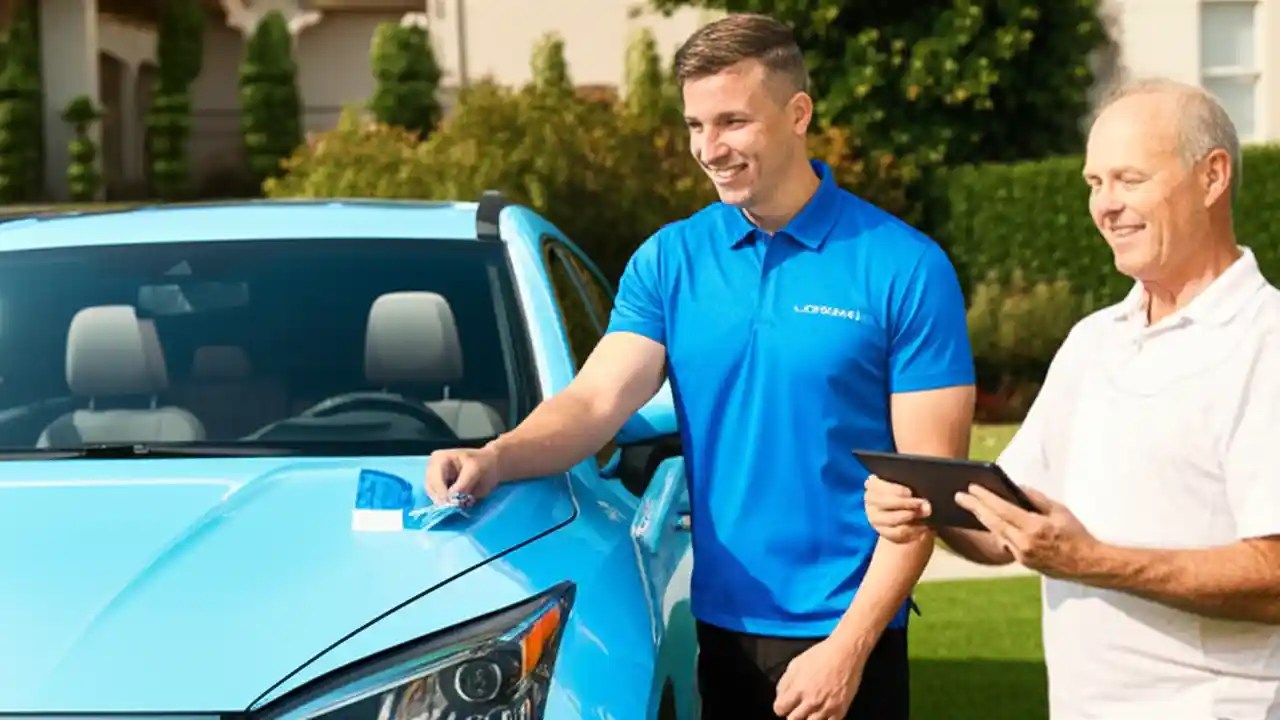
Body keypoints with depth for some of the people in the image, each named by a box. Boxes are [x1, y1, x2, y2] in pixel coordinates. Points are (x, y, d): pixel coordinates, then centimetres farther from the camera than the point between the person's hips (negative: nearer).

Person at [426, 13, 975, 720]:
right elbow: (596, 399, -7)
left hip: (839, 637, -3)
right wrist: (495, 459, -27)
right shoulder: (669, 260, 3)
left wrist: (849, 646, -16)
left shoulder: (904, 269, -9)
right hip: (717, 623, 4)